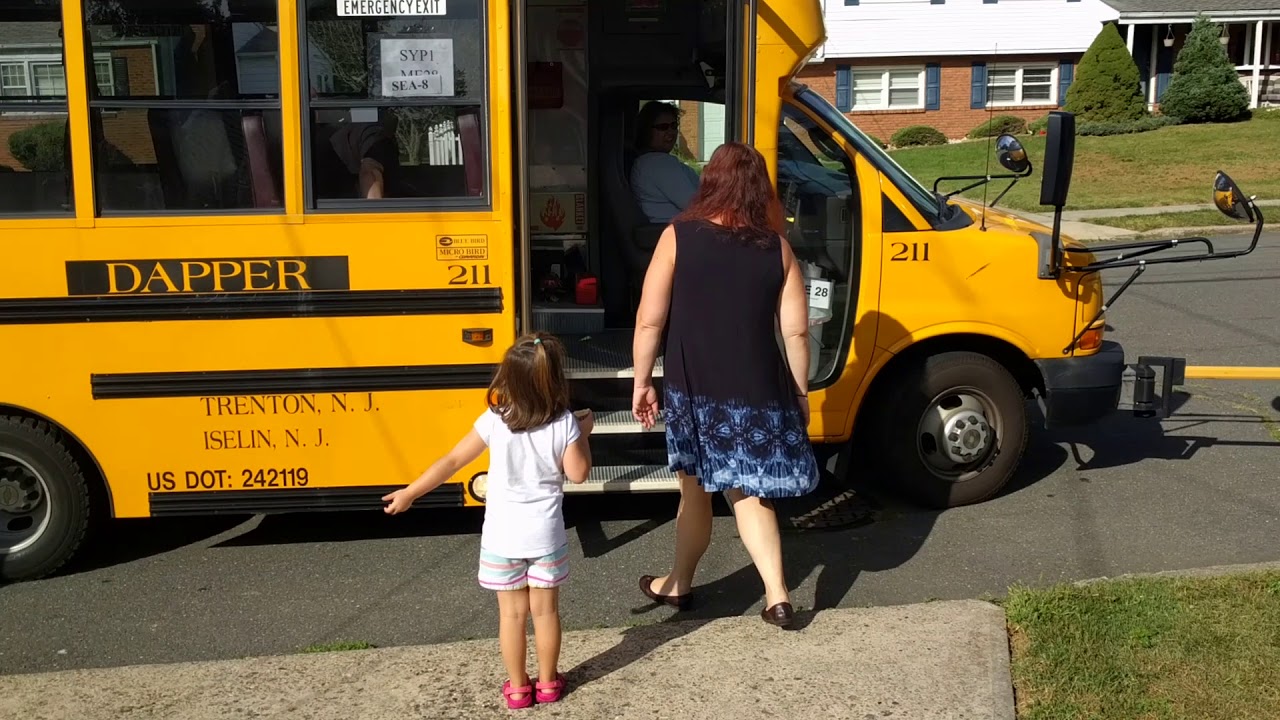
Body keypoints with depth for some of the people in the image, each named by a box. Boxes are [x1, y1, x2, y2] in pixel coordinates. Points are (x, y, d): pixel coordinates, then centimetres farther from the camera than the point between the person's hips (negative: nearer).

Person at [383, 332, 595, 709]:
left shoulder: (494, 421, -14)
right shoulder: (565, 424, -15)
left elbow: (452, 462, -8)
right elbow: (578, 473, -5)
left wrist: (409, 494, 1)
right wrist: (584, 432, 9)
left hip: (503, 536, 0)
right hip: (545, 535, 0)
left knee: (512, 613, 13)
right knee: (546, 610, 15)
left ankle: (518, 687, 25)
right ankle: (548, 682, 29)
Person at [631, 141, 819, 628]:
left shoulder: (678, 237, -8)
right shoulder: (777, 248, -2)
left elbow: (649, 321, -8)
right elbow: (796, 333, 0)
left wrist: (642, 382, 3)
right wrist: (800, 392, 12)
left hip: (694, 389, -1)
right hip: (756, 391, 1)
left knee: (696, 487, 16)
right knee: (749, 491, 14)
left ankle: (678, 585, 31)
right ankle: (777, 595, 10)